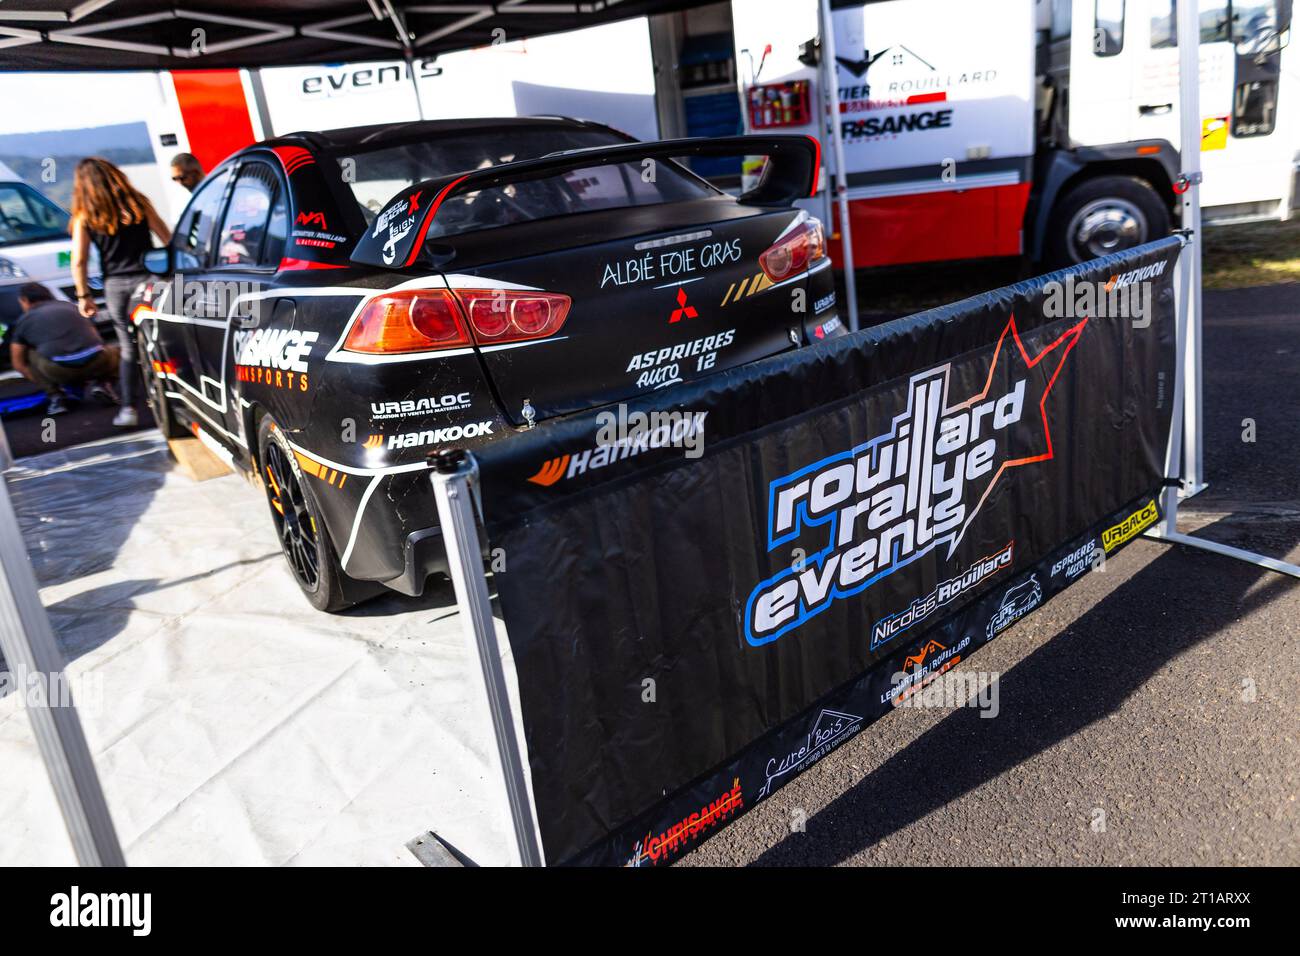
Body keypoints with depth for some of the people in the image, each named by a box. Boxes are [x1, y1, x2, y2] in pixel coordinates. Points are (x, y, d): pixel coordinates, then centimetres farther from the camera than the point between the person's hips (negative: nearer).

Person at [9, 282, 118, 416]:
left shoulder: (24, 321, 19)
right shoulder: (69, 306, 25)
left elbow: (18, 364, 24)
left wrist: (45, 383, 38)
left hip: (58, 370, -2)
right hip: (97, 362, 2)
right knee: (113, 354, 33)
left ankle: (56, 395, 10)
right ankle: (98, 383, 8)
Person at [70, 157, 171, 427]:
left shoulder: (85, 216, 2)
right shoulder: (137, 202, 3)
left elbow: (78, 261, -2)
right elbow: (167, 239, 2)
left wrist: (83, 296, 7)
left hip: (115, 285, 1)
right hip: (146, 279, -1)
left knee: (128, 347, 9)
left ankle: (128, 408, 4)